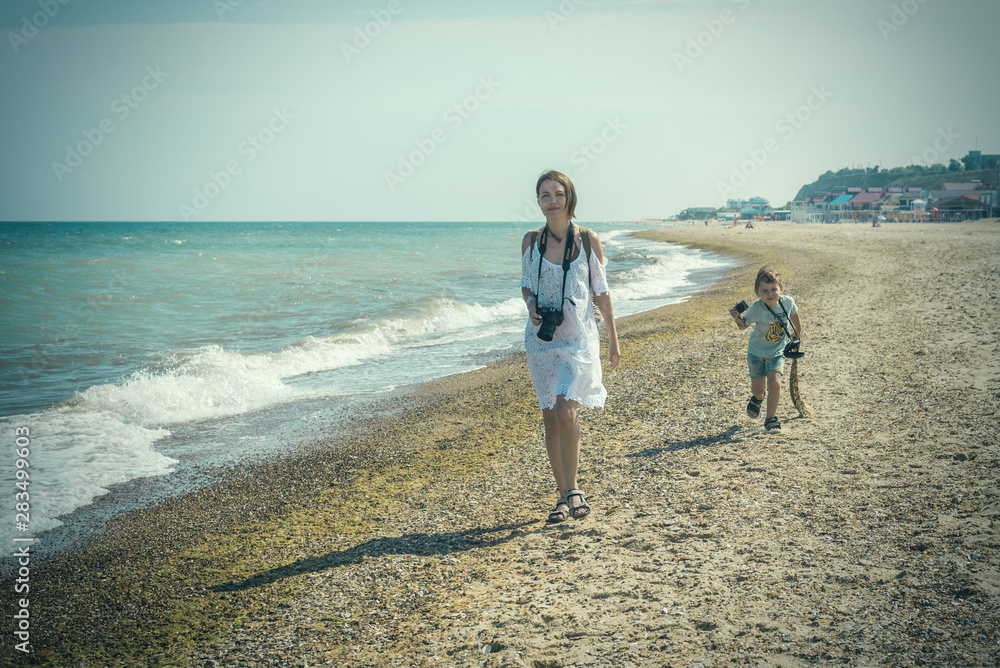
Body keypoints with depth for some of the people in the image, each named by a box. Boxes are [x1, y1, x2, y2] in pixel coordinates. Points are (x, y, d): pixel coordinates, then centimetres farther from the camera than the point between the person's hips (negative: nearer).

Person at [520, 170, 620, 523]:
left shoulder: (588, 240, -1)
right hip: (541, 337, 3)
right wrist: (531, 305, -8)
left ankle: (573, 488, -2)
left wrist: (613, 337, 6)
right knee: (549, 418, 4)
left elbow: (601, 291, 5)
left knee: (565, 411, -19)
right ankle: (563, 496, 16)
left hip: (578, 337, -3)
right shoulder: (531, 241, 4)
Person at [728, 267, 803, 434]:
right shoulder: (757, 308, -25)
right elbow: (744, 325, -12)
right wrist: (738, 318, -35)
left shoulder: (788, 302, -16)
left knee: (774, 382, -17)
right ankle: (757, 399, 47)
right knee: (757, 387, 7)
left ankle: (771, 419, 0)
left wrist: (798, 331, 23)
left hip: (777, 352, 1)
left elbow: (794, 314, 7)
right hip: (757, 352, -1)